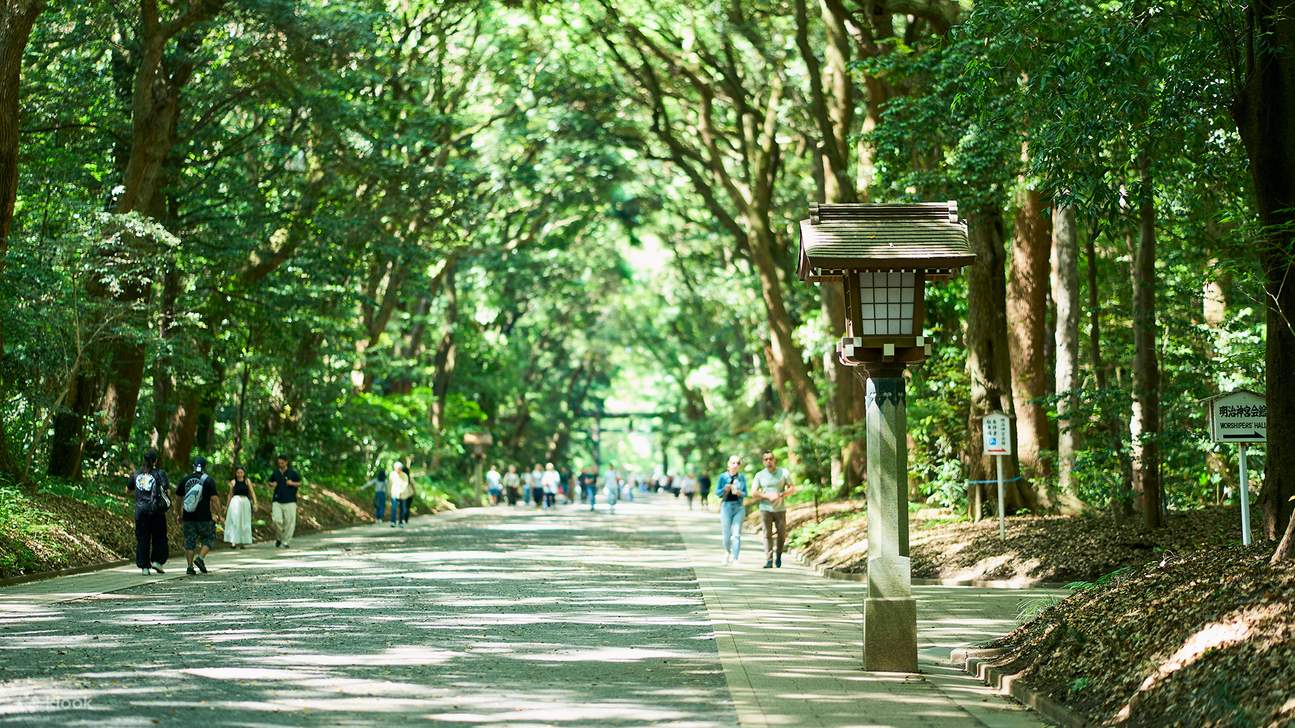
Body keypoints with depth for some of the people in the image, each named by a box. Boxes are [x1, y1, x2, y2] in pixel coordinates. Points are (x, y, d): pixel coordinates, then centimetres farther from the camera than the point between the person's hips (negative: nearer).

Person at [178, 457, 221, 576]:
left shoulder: (186, 480, 6)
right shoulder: (209, 480, -5)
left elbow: (179, 499, 11)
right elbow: (214, 499, -11)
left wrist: (179, 514, 22)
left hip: (188, 517, 3)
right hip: (204, 517, -3)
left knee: (189, 541, 9)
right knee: (209, 538, 12)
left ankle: (190, 566, 4)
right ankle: (200, 557, -8)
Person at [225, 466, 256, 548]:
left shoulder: (247, 481, 5)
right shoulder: (233, 482, 5)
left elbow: (252, 492, 2)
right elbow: (230, 494, 13)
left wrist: (255, 503, -9)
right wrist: (227, 506, 16)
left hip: (245, 502, 1)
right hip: (235, 501, -1)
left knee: (244, 523, 7)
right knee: (235, 521, -10)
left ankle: (242, 542, 16)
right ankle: (233, 541, -13)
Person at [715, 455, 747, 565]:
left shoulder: (742, 478, 6)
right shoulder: (723, 477, 2)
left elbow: (745, 493, 8)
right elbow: (717, 492, 3)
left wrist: (739, 493, -13)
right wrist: (725, 489, -16)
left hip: (739, 507, 1)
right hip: (726, 506, -1)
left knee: (736, 534, -9)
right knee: (727, 534, 3)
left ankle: (735, 559, -10)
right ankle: (727, 552, 33)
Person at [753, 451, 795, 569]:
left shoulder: (783, 473, 3)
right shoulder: (760, 475, 4)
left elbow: (792, 488, 3)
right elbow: (754, 492, 1)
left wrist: (780, 495, -13)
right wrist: (768, 496, -13)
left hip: (780, 509, 0)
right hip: (765, 509, 0)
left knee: (782, 534, 3)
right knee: (767, 535, -8)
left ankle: (778, 554, 29)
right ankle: (769, 561, -11)